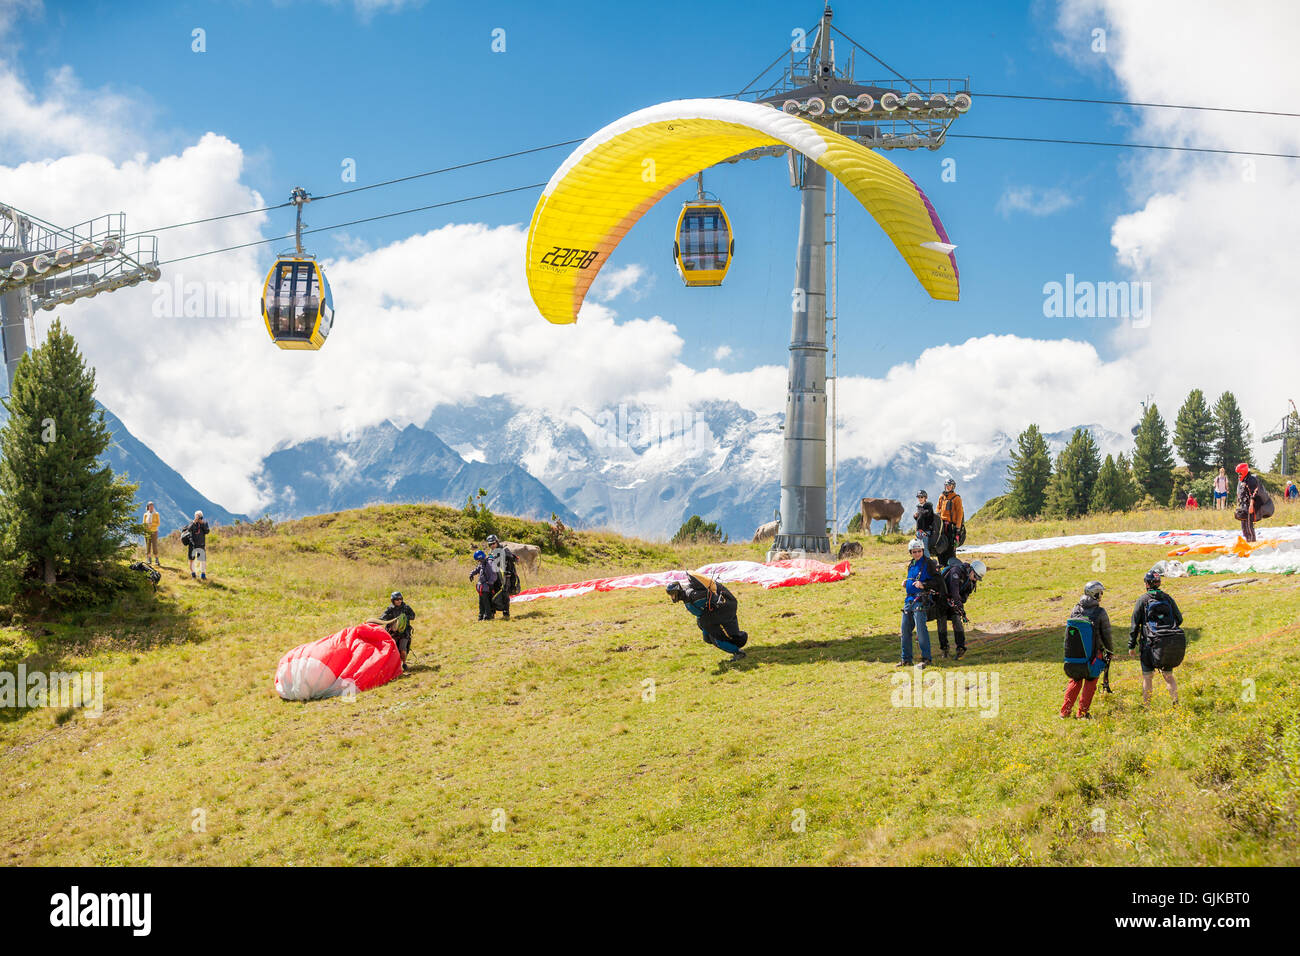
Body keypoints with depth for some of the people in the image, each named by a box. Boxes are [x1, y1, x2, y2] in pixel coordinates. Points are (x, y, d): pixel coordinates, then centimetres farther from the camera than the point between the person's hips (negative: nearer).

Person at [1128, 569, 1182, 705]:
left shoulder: (1142, 600, -7)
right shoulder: (1168, 598, 3)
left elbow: (1135, 625, -7)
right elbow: (1179, 619, 10)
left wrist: (1131, 645, -2)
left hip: (1148, 644, -3)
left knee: (1147, 676, 5)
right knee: (1168, 674, 14)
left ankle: (1146, 704, 7)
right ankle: (1175, 700, 4)